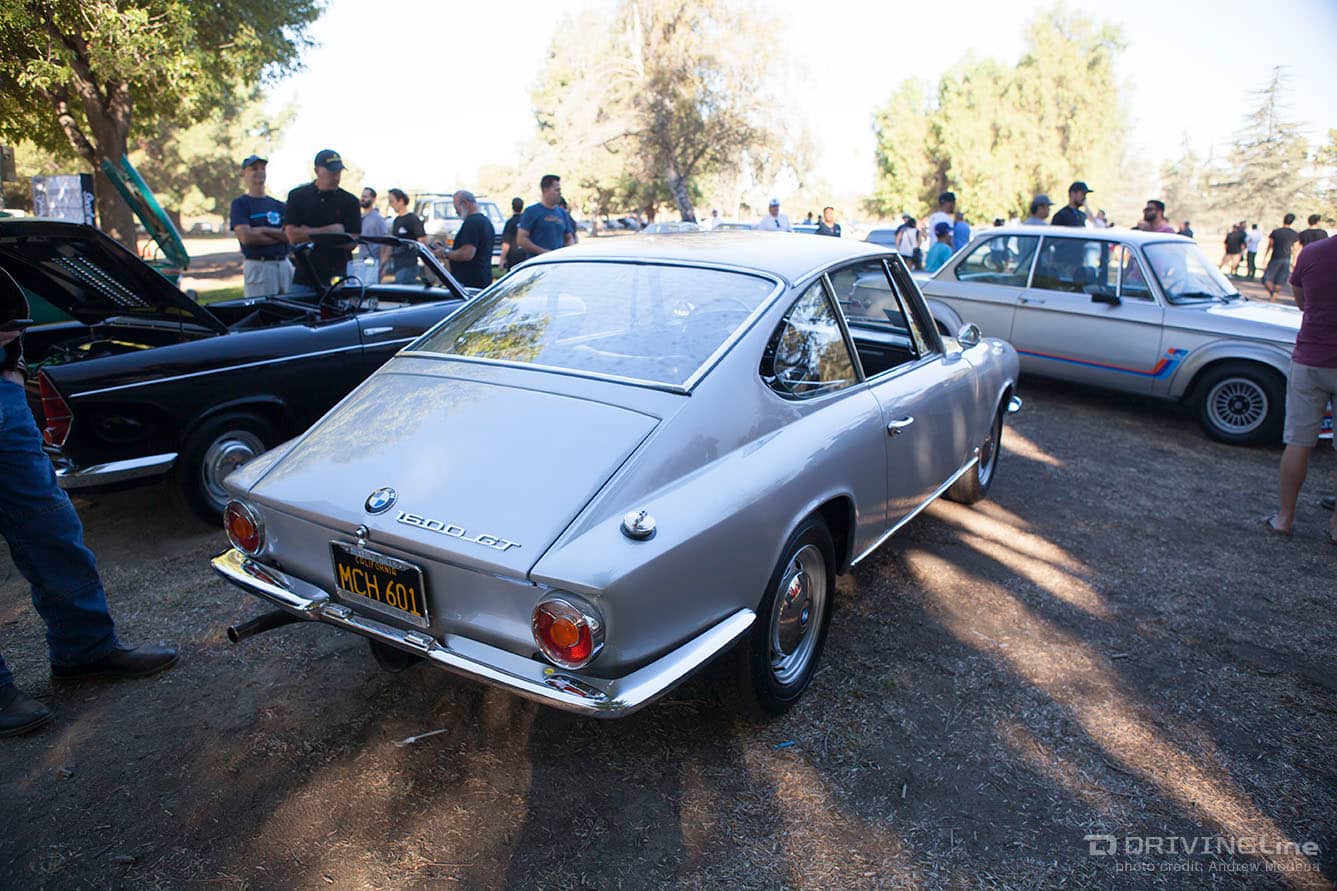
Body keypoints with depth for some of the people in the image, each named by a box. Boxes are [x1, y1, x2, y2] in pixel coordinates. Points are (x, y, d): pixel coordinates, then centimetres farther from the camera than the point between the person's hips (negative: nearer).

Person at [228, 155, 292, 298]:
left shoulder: (279, 205, 17)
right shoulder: (239, 204, 4)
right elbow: (246, 237, -10)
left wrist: (264, 230, -10)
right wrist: (279, 235, -3)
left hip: (284, 265, 5)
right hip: (258, 266, -4)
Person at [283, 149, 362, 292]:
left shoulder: (350, 201, 6)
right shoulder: (297, 196, 7)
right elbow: (292, 236, -4)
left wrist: (308, 232, -5)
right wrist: (330, 230, -8)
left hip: (337, 276, -1)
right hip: (304, 277, 1)